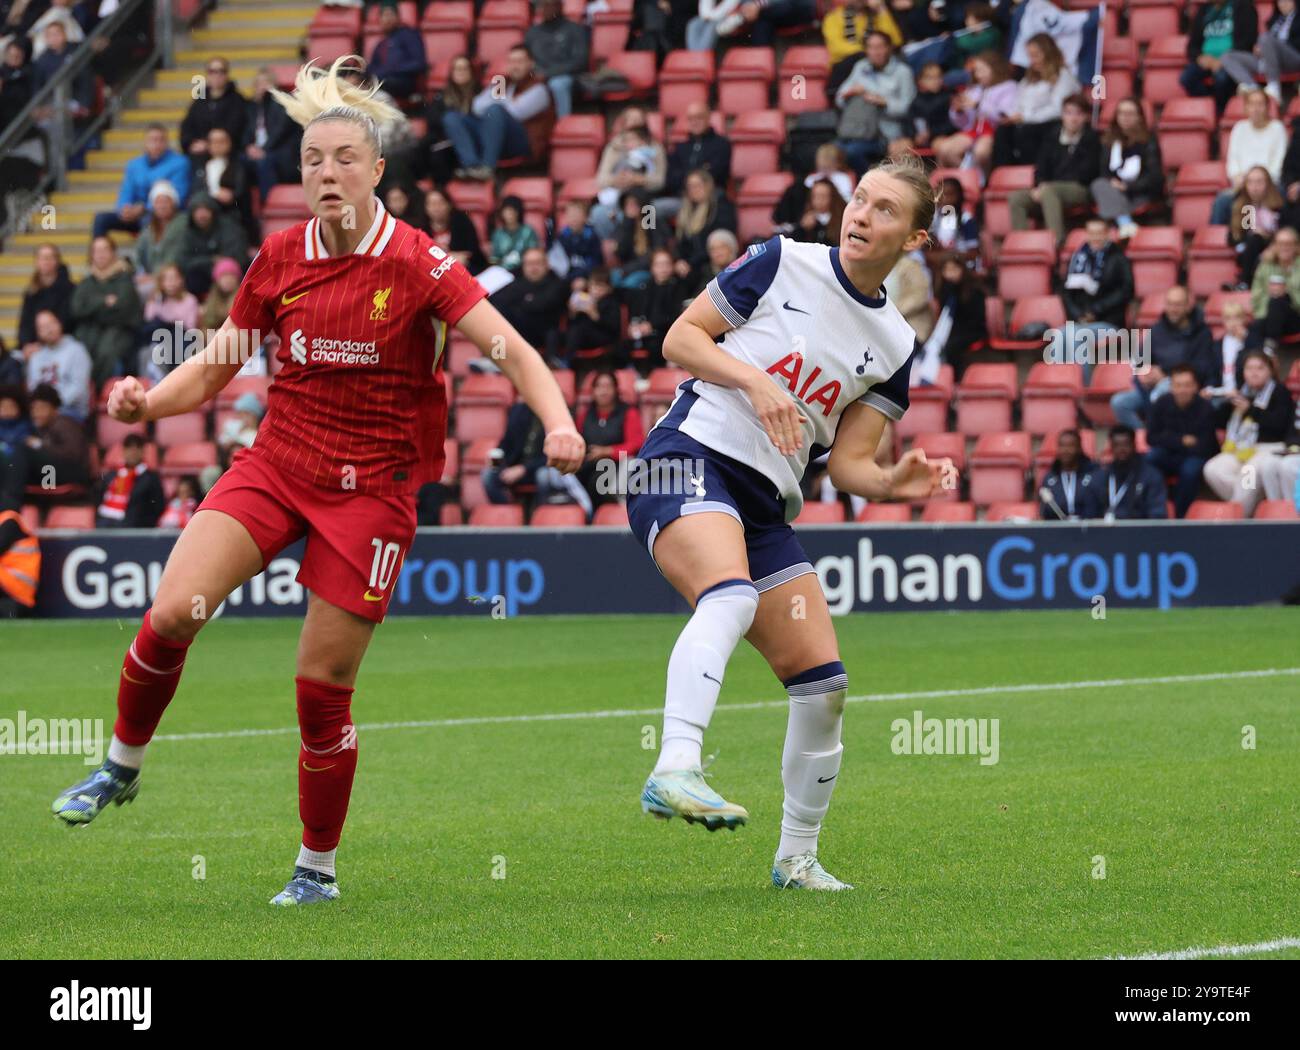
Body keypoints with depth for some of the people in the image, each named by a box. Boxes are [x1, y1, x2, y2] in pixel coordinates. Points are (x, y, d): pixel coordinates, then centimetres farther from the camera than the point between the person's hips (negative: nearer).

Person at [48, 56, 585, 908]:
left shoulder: (415, 263, -11)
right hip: (276, 460, 3)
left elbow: (514, 351, -17)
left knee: (322, 686, -2)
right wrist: (149, 401, -10)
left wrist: (557, 422, -35)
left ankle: (318, 868, 17)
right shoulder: (281, 258, 1)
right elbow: (214, 368, 9)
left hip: (372, 486, -3)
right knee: (172, 613, -16)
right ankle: (122, 767, 9)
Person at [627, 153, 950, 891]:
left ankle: (798, 856, 17)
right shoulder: (782, 264, 2)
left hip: (766, 499, 6)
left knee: (823, 683, 0)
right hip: (691, 458, -6)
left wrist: (896, 483, -10)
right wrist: (754, 379, -13)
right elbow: (681, 337, 3)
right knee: (731, 594, -36)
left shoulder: (895, 345, 13)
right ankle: (675, 770, -51)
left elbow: (847, 463, 12)